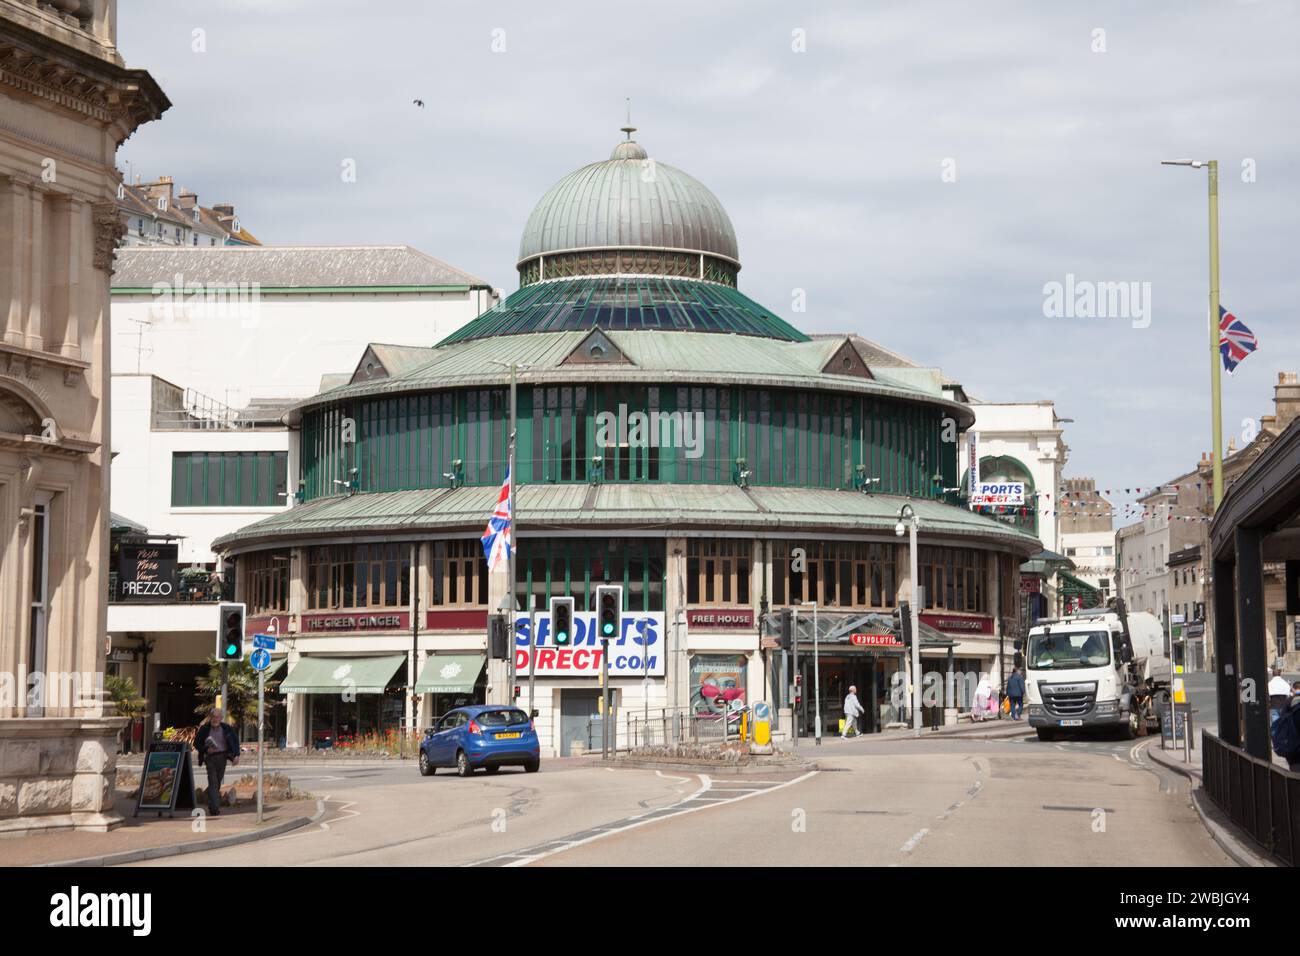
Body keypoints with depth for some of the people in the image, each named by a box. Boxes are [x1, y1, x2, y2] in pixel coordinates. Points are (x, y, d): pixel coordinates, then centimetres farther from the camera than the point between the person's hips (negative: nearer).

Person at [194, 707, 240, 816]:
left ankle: (212, 806, 26)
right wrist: (206, 749, -11)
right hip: (210, 758, -2)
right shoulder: (204, 729, 4)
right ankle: (215, 808, -17)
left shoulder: (226, 728, 7)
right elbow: (196, 743, 7)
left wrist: (236, 755, -2)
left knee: (217, 783, 8)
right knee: (213, 783, -12)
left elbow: (235, 741, 11)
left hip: (222, 757, 2)